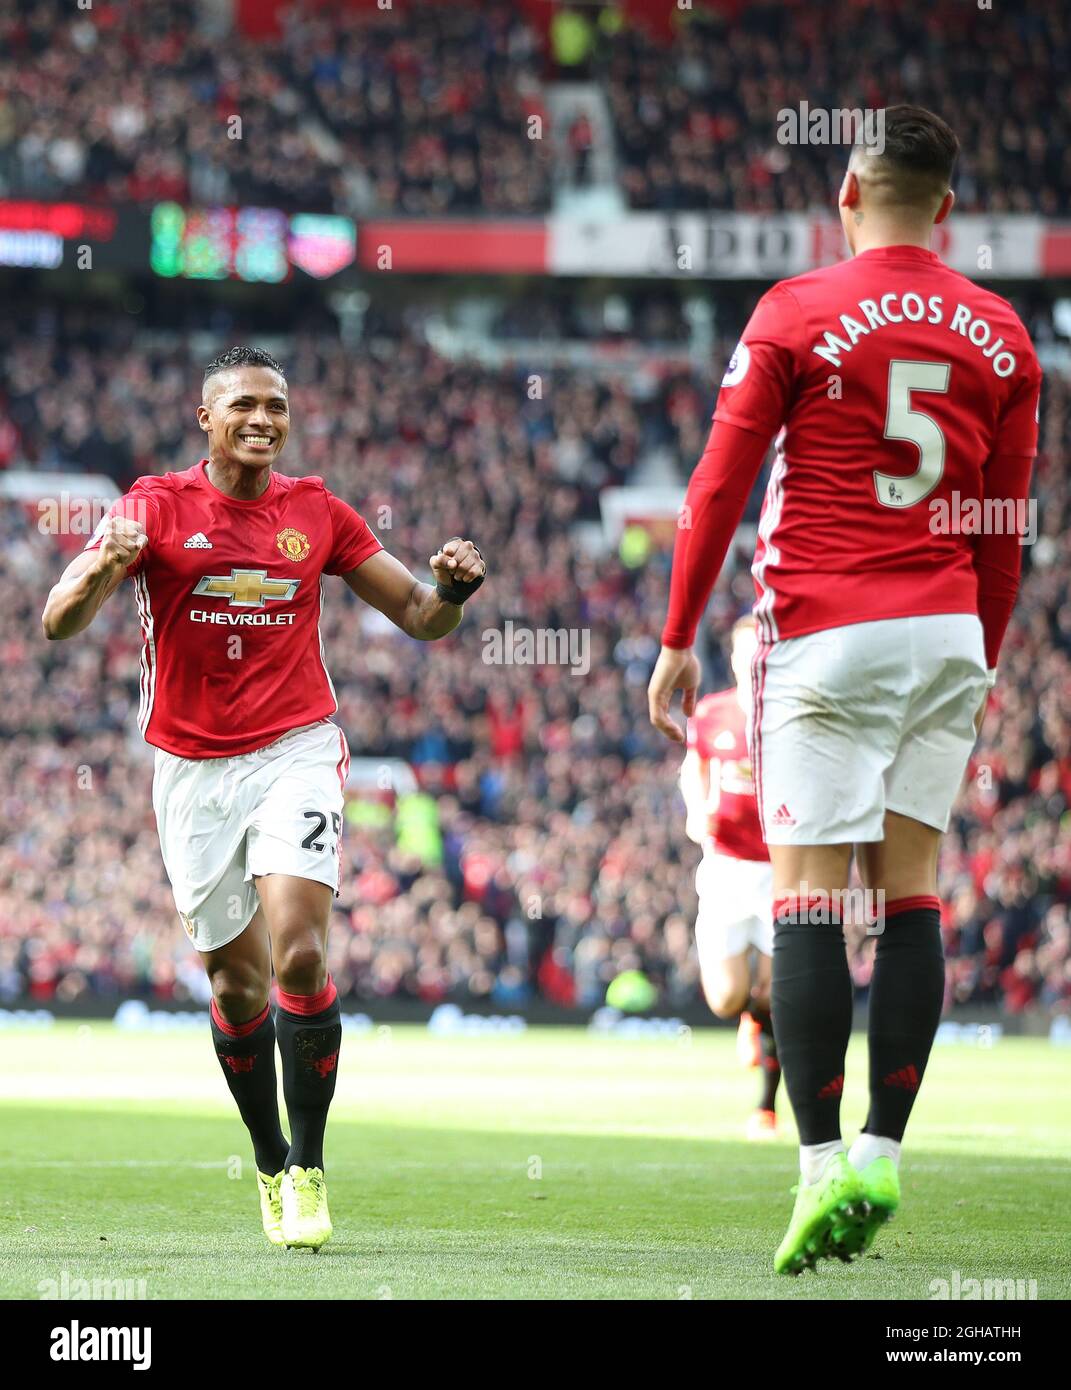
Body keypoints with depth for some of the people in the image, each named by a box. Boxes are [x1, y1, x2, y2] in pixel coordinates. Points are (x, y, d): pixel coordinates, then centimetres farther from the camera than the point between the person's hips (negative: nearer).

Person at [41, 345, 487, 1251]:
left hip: (296, 754, 0)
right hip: (194, 769, 0)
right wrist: (101, 570, -33)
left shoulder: (317, 513, 5)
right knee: (237, 982, 6)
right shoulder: (157, 507, -2)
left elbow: (419, 617, 12)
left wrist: (450, 588, -11)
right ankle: (271, 1168, 24)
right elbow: (58, 623, -12)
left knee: (300, 954, -18)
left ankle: (308, 1170, -10)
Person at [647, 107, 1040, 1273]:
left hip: (827, 633, -4)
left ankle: (823, 1166, -12)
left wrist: (678, 638, 5)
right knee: (909, 887, 7)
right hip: (947, 631, 4)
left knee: (808, 892, -5)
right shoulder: (998, 335, 8)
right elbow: (1002, 527, 12)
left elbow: (719, 487, -2)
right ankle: (883, 1153, 5)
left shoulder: (797, 313, -3)